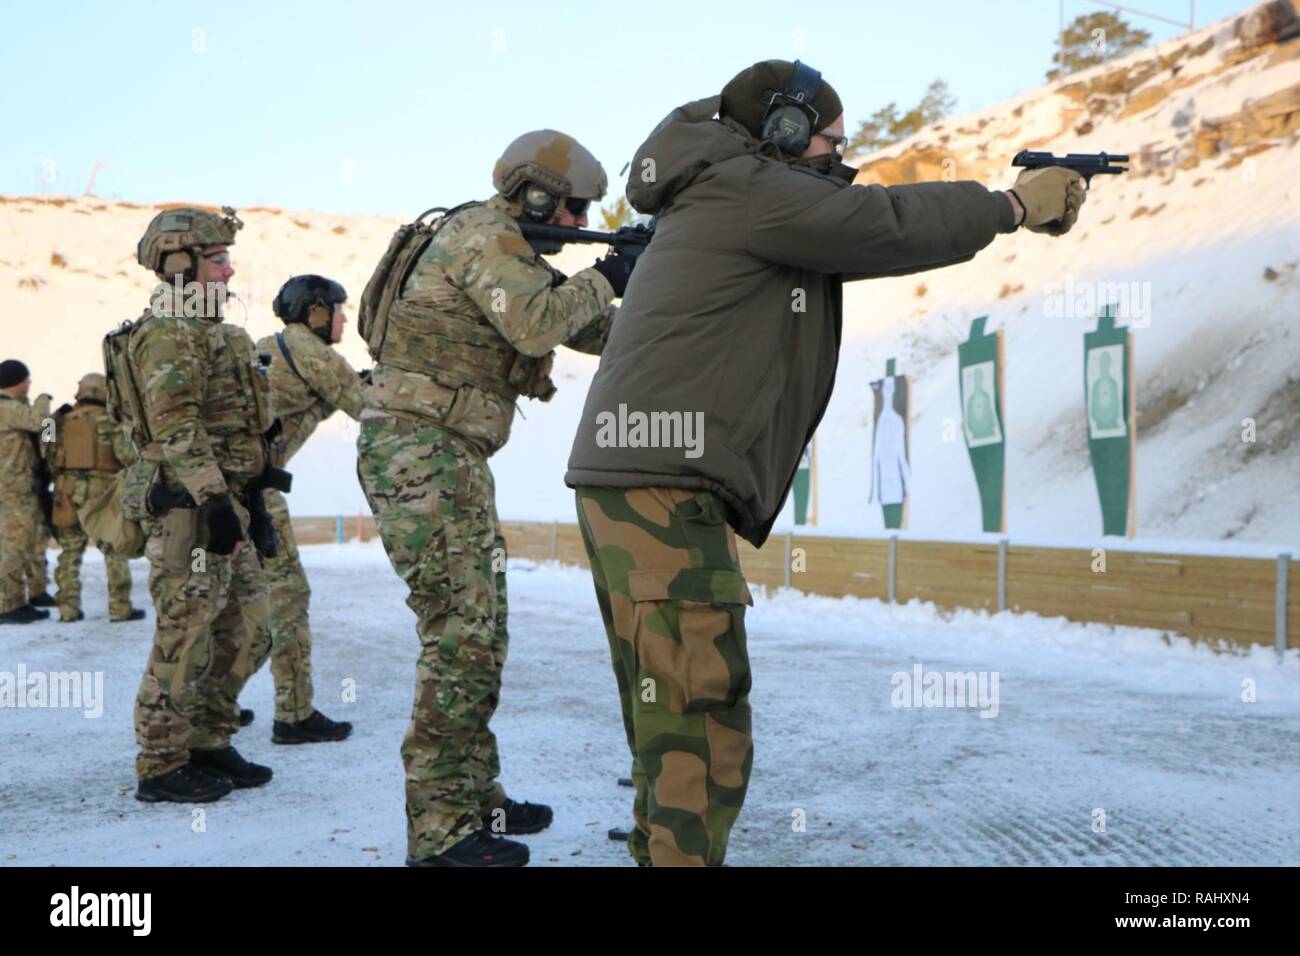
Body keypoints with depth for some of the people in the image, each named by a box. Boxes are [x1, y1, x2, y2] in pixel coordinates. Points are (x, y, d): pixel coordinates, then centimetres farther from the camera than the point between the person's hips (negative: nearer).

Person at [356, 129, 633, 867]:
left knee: (482, 629, 14)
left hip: (449, 457, 10)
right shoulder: (485, 234, -10)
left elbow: (594, 332, 23)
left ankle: (476, 797, 23)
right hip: (418, 452, -10)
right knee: (462, 636, -10)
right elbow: (536, 327, -24)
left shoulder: (517, 254, 20)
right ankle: (442, 830, -5)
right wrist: (602, 280, -8)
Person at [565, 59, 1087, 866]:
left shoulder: (738, 207, 23)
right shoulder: (742, 188, -7)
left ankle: (663, 847, 26)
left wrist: (984, 212, 20)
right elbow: (887, 226, -8)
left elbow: (858, 241, 26)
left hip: (633, 482, 10)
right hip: (662, 489, -10)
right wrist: (1015, 205, 6)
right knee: (703, 729, -9)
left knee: (672, 720, 16)